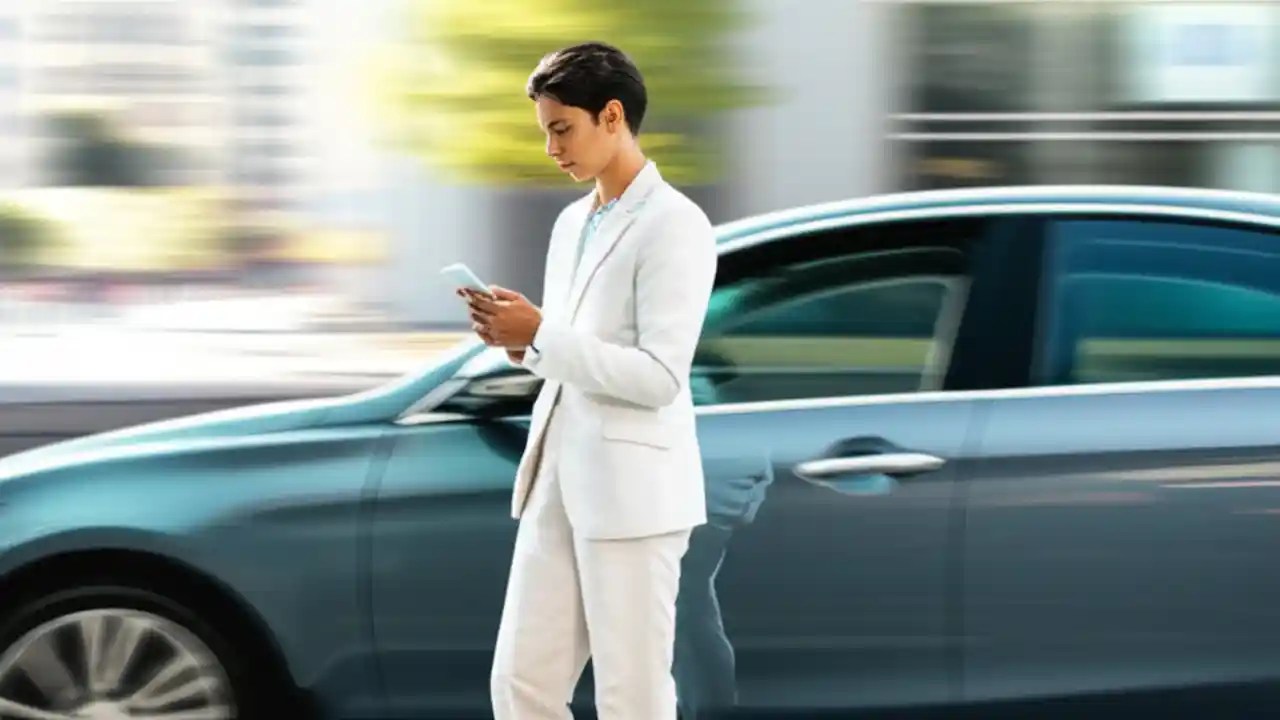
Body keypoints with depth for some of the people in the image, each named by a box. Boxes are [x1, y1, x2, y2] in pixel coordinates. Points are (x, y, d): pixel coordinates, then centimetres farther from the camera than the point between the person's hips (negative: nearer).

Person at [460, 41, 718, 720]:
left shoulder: (673, 224, -10)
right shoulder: (571, 223, 16)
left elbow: (659, 377, -18)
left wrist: (540, 334, -18)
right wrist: (518, 339, 1)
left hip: (631, 489, -8)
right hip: (556, 482, 8)